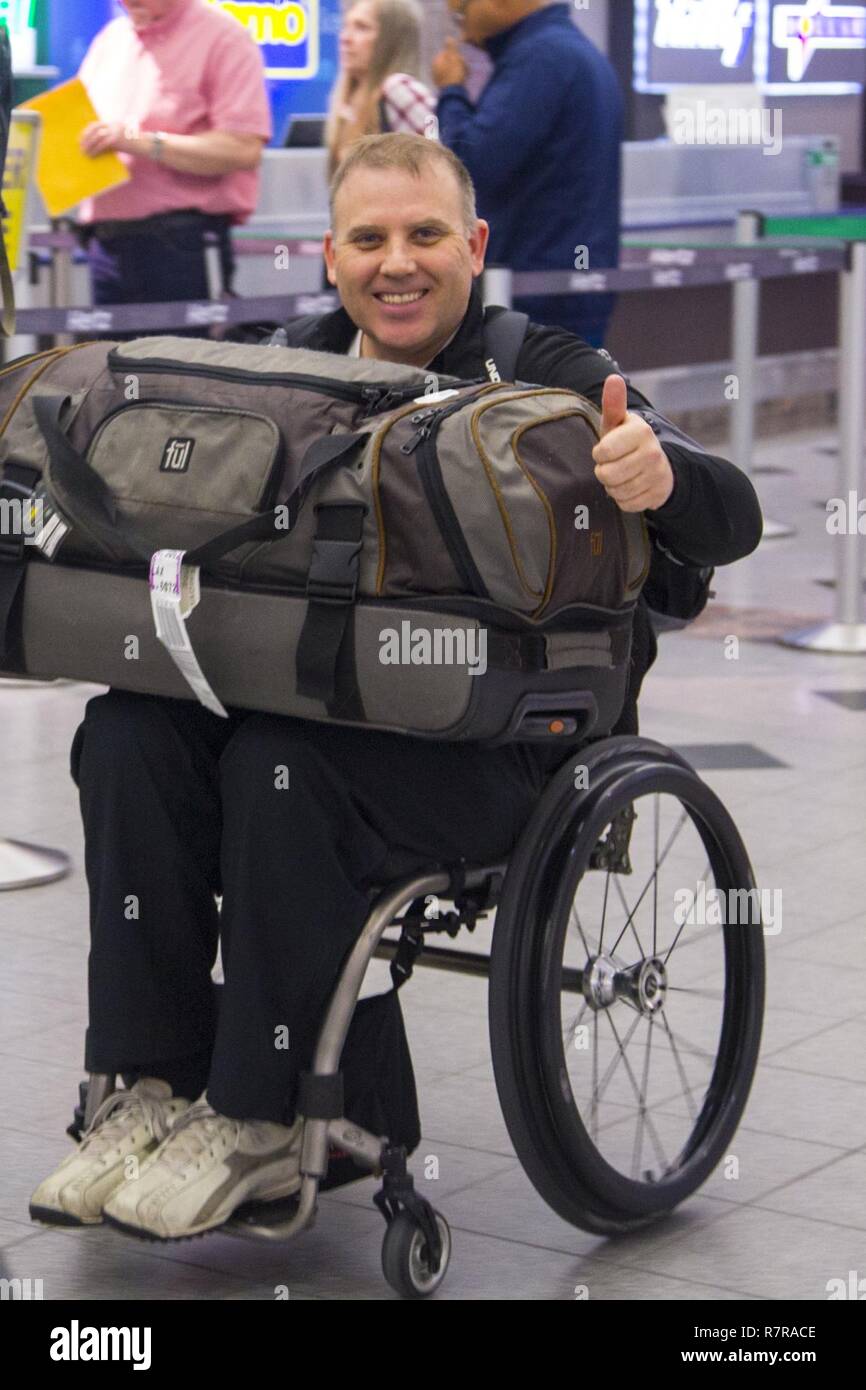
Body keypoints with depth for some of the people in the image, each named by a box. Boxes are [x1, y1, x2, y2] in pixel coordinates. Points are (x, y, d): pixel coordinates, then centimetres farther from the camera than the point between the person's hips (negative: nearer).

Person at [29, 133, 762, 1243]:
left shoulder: (548, 380, -2)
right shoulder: (291, 370, 14)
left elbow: (732, 524, -12)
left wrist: (661, 476, -35)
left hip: (498, 744, -5)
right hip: (315, 698, 5)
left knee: (281, 763, -32)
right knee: (127, 730, -22)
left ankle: (259, 1123, -18)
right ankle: (147, 1090, -17)